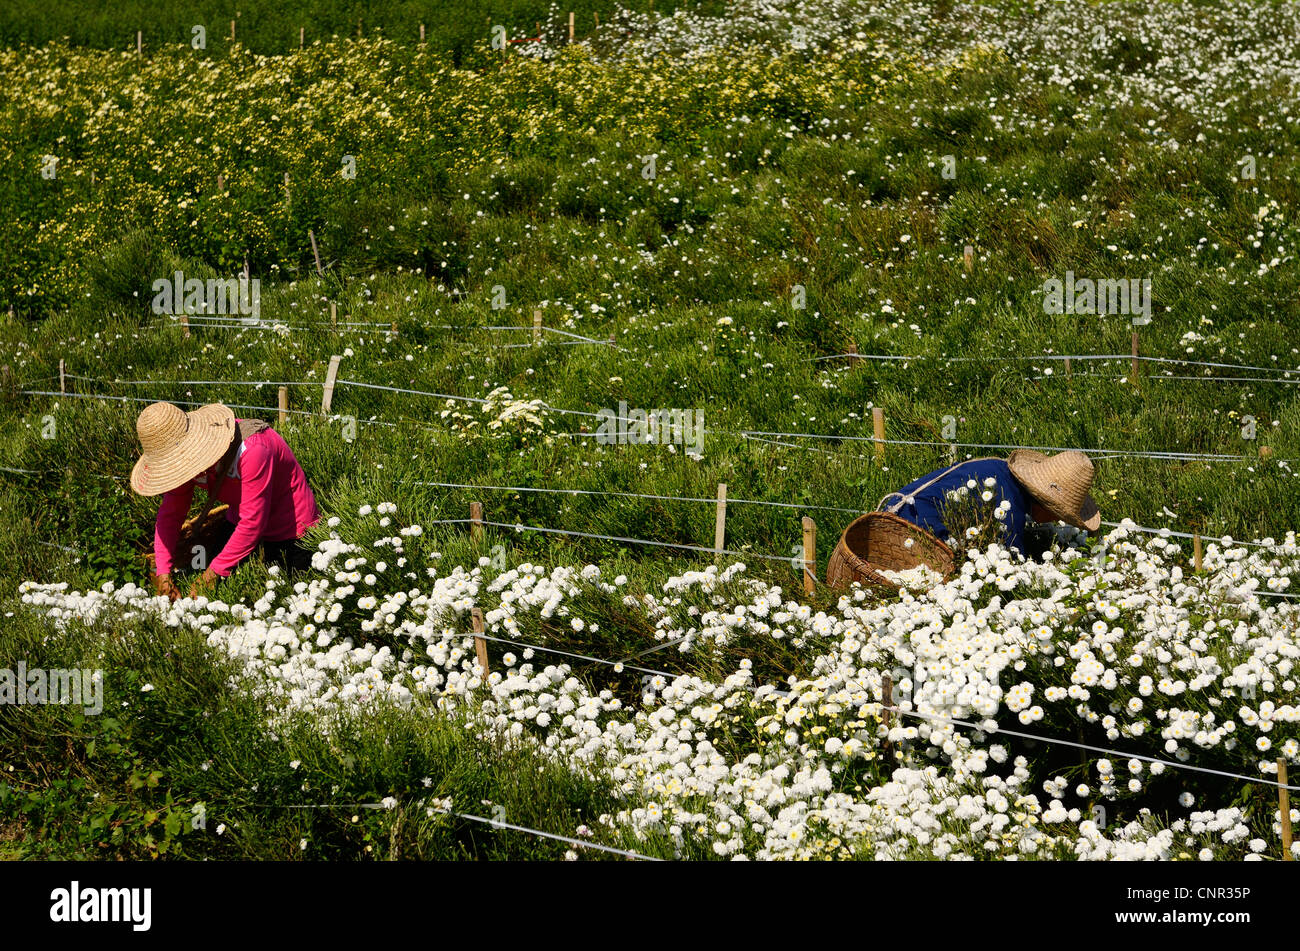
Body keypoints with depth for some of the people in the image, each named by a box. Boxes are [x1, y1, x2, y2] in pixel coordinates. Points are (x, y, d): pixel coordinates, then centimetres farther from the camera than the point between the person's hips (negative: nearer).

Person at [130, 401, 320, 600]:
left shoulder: (252, 450, -37)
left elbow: (253, 522, -35)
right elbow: (170, 513, -8)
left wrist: (214, 572, -33)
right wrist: (163, 571, -20)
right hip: (239, 522, 7)